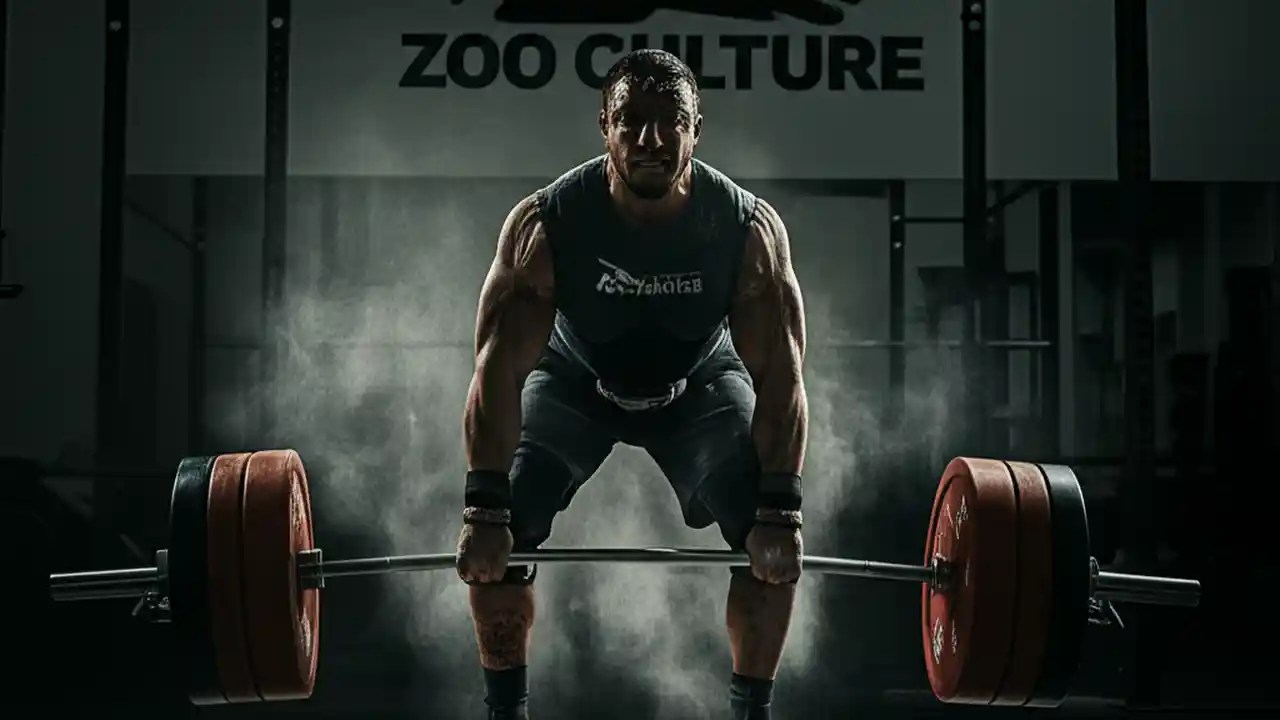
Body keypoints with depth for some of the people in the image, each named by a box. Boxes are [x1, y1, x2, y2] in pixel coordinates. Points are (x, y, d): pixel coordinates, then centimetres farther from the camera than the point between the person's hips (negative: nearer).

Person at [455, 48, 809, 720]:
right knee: (498, 535, -19)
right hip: (573, 380, 0)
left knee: (775, 544, -18)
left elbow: (780, 376, -28)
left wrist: (780, 513, -35)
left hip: (700, 382, 1)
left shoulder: (750, 229, -31)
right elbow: (499, 368, -31)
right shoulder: (545, 224, -33)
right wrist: (484, 510, -37)